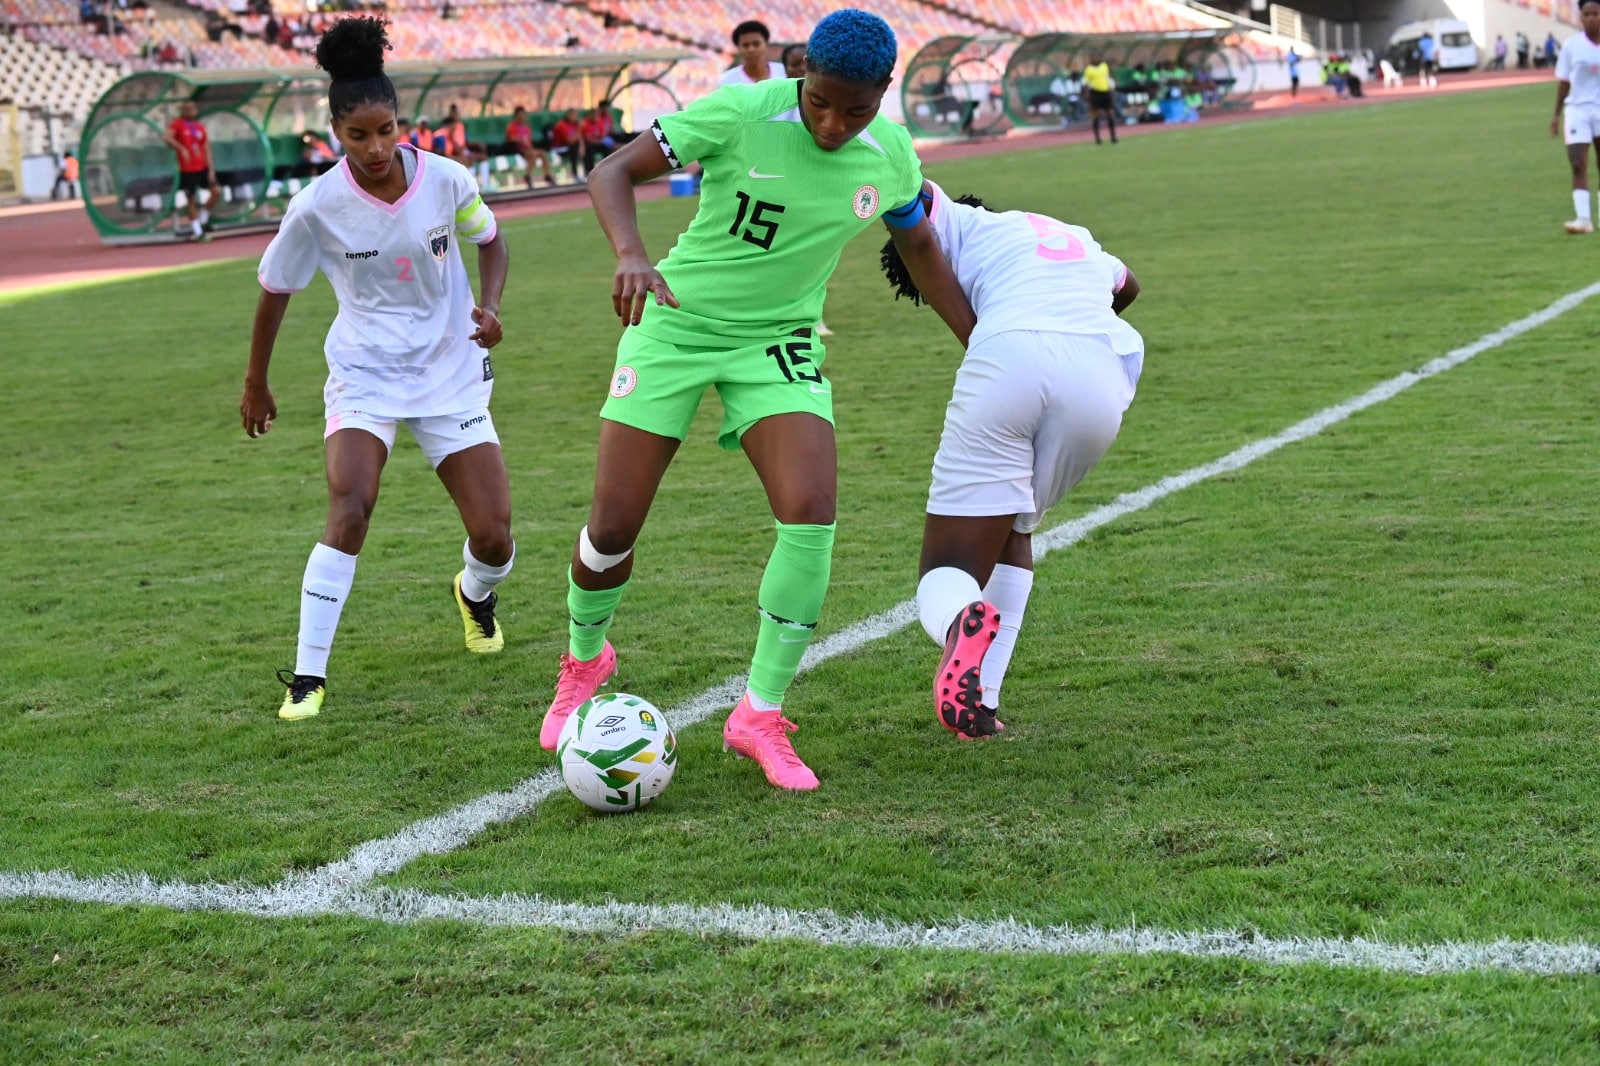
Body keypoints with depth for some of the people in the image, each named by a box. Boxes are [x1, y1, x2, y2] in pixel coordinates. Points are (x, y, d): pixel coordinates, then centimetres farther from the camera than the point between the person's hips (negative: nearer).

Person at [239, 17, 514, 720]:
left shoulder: (446, 180, -13)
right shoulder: (318, 207, -16)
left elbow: (490, 242, 8)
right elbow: (276, 290, 1)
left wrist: (490, 307, -11)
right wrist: (255, 383, 10)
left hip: (451, 372, 2)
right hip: (364, 373, -2)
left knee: (493, 535, -3)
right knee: (350, 506, -27)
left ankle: (476, 594, 37)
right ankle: (308, 675, -19)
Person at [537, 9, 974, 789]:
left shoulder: (892, 158, -8)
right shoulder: (741, 112, -21)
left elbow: (920, 248, 12)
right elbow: (613, 173, -20)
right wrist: (630, 253, -40)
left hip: (778, 342, 2)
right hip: (677, 321, -2)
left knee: (812, 513, -20)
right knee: (613, 527, -2)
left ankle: (760, 717, -6)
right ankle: (584, 662, 32)